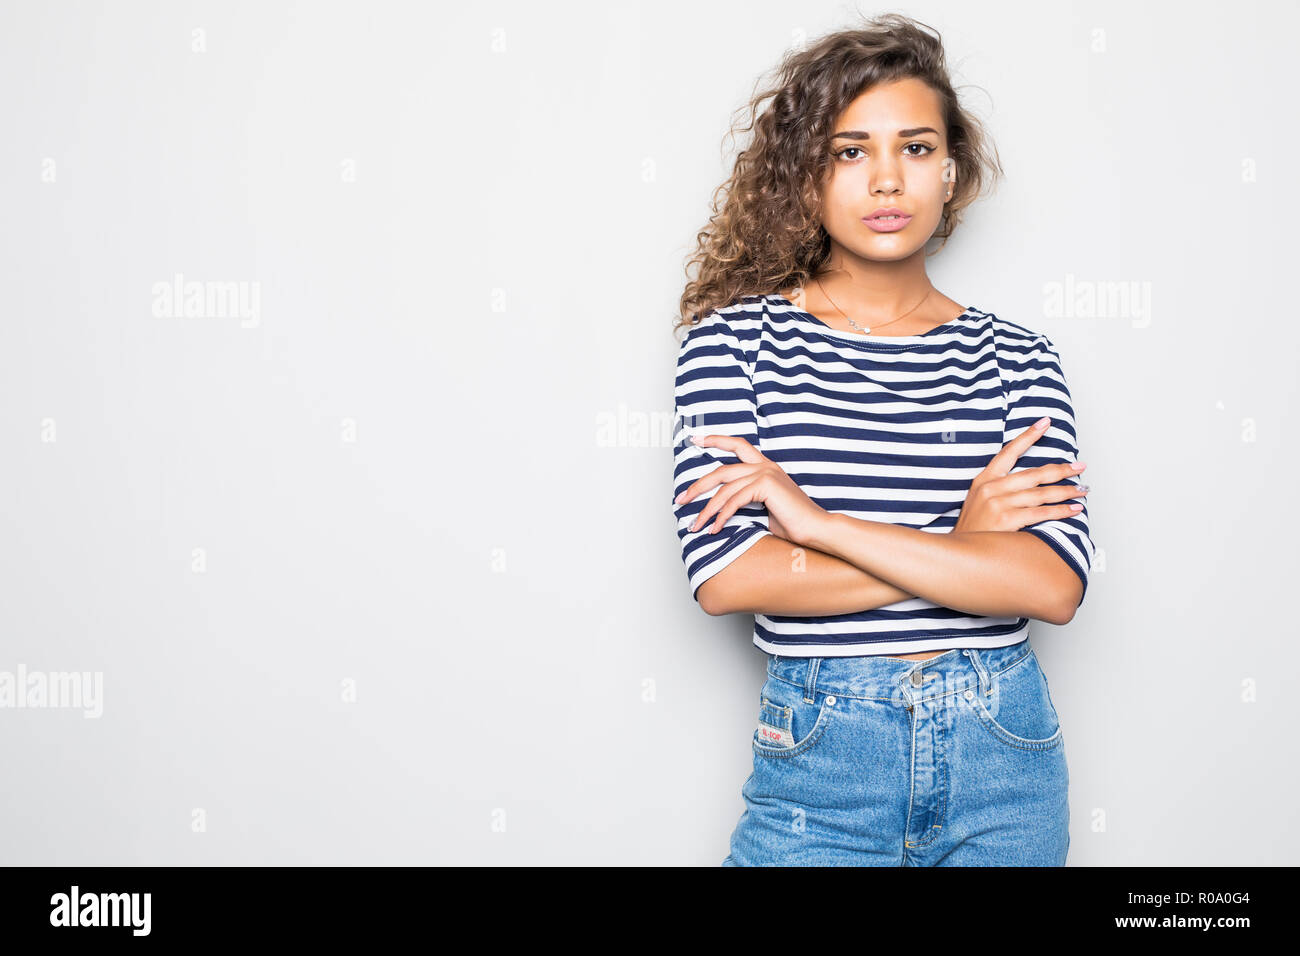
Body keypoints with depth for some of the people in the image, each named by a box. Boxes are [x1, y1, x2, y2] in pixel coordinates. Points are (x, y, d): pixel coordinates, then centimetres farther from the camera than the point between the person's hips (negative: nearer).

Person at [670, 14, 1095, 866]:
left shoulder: (1015, 357, 0)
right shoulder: (736, 336, -4)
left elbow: (1054, 586, -13)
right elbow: (725, 577, -15)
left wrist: (819, 522, -18)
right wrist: (961, 548, -13)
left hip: (1004, 756, 2)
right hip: (820, 755, -2)